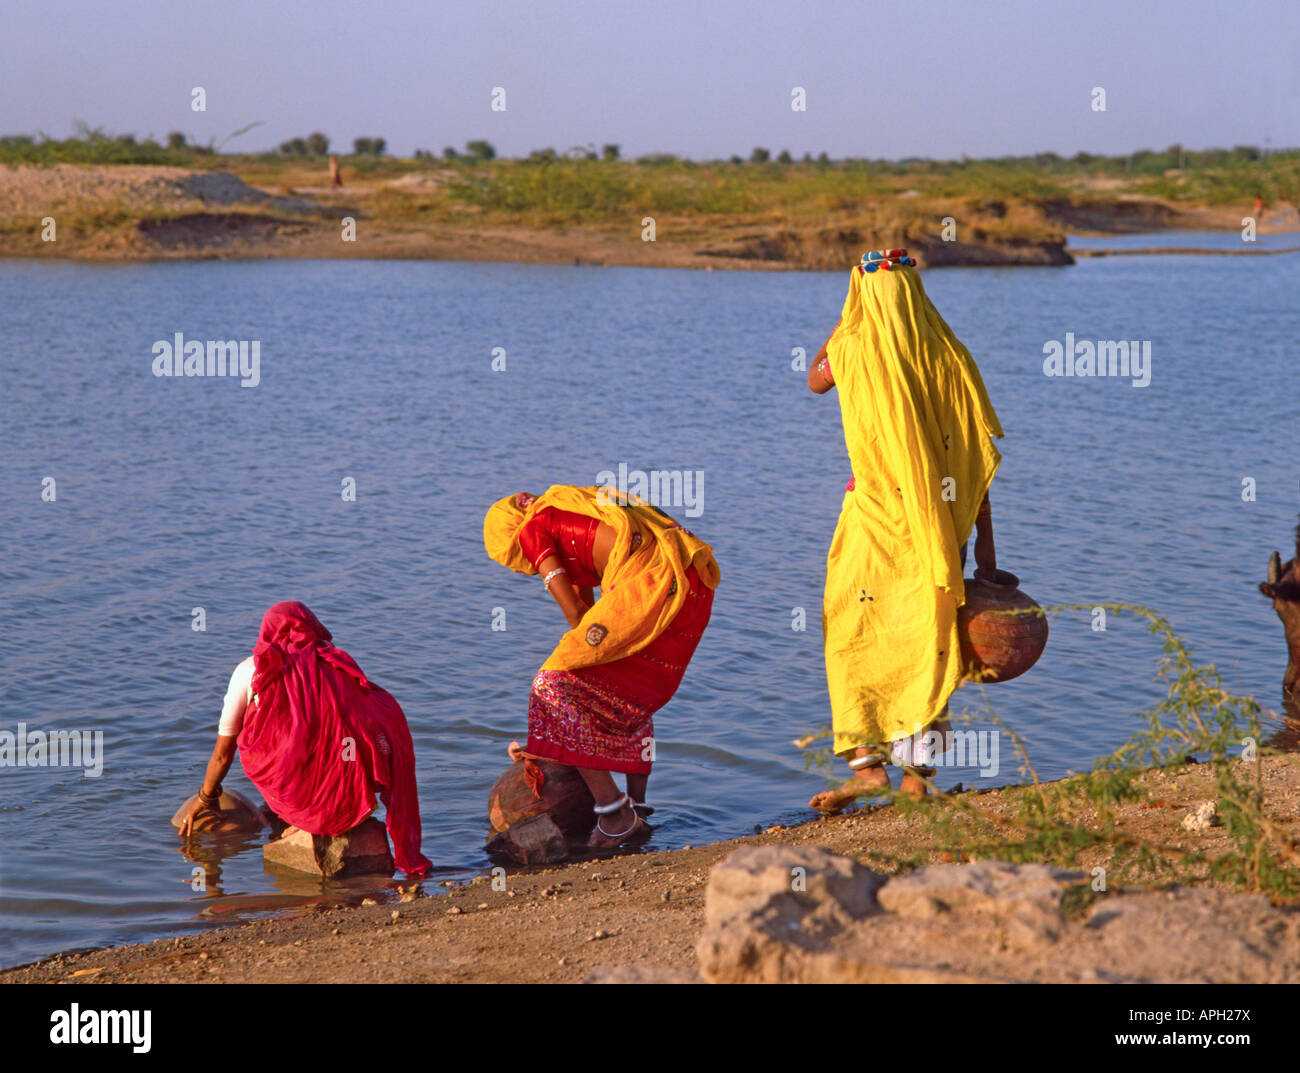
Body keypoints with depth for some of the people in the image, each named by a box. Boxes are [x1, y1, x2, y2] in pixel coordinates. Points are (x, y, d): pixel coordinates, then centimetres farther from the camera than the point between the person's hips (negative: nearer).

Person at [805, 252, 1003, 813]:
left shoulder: (855, 351, -7)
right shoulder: (949, 357, 1)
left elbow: (814, 378, 18)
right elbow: (977, 458, 2)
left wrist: (846, 317, 22)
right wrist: (985, 543, 7)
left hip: (877, 512, -3)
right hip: (938, 522, 3)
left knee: (854, 635, 5)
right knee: (927, 641, 9)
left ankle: (867, 761, -5)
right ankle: (918, 770, 10)